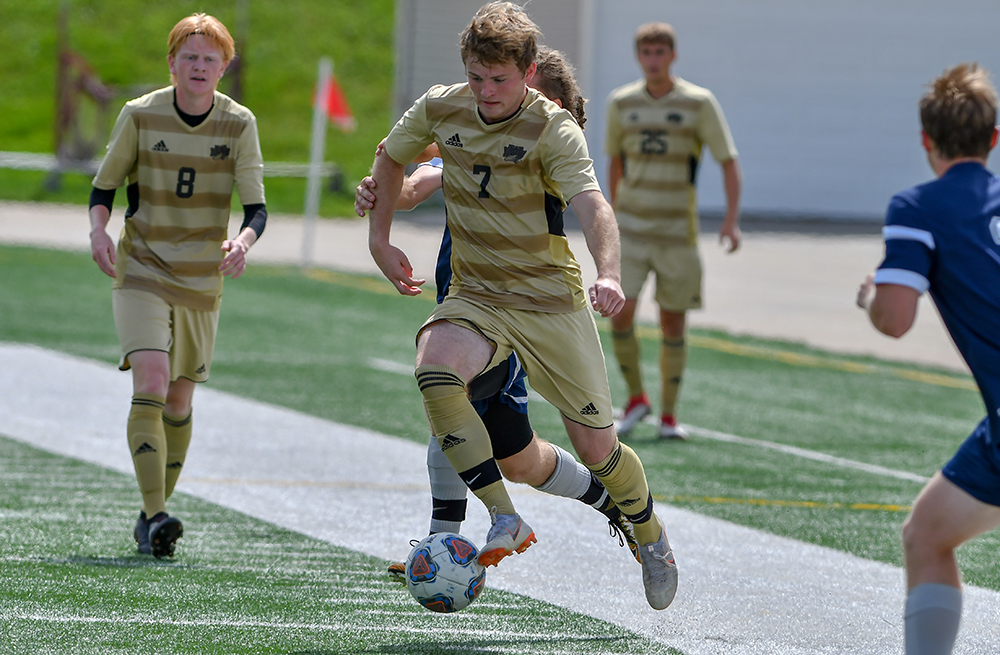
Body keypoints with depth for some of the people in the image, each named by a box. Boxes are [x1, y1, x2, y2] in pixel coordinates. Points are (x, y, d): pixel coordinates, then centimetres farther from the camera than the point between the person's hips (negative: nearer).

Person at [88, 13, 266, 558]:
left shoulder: (239, 124, -5)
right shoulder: (139, 115, -8)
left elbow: (256, 207, -8)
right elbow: (104, 186, 3)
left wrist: (243, 241, -30)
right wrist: (99, 230, -17)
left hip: (201, 281, 2)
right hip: (140, 272, -2)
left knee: (179, 399, 9)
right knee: (150, 384, -19)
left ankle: (154, 512, 26)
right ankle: (155, 516, -26)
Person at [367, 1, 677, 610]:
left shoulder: (553, 129, -17)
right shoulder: (440, 109, -3)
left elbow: (594, 206, -33)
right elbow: (391, 159, 19)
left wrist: (609, 275, -50)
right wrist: (380, 241, 15)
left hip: (553, 302, -3)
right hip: (476, 299, 3)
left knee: (597, 447, 2)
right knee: (435, 366, -32)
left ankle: (651, 536, 36)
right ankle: (506, 522, -27)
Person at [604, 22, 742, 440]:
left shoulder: (698, 103, -6)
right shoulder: (621, 103, 3)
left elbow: (729, 161, -4)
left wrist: (732, 219, -15)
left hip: (677, 233, -2)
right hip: (631, 231, 2)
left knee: (673, 323, 2)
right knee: (621, 314, -11)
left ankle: (668, 415, 14)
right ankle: (636, 398, 10)